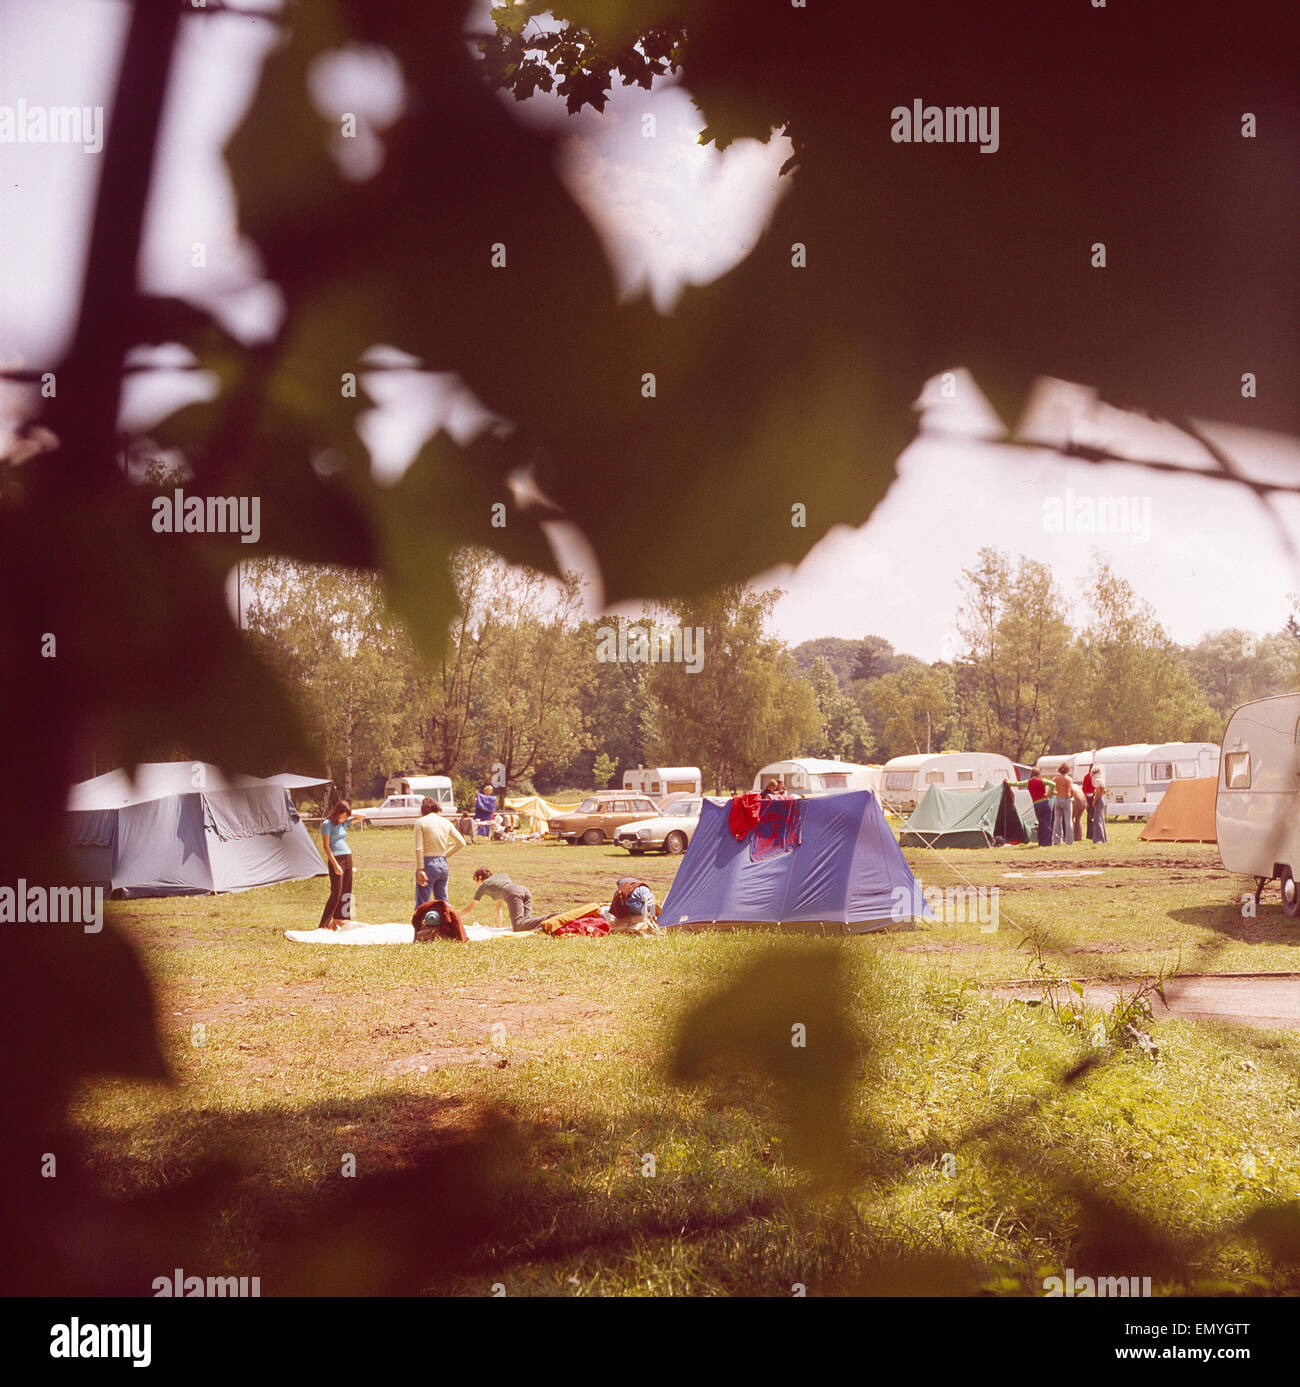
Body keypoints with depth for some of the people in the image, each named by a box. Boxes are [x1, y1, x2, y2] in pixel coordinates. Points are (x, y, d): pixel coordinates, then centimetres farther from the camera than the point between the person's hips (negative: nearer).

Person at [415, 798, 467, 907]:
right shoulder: (446, 822, 9)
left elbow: (419, 848, -11)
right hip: (443, 864, 5)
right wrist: (446, 855, 13)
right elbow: (461, 843, 7)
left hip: (428, 863, -5)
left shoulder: (420, 822, -5)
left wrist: (420, 869, -12)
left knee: (421, 906, -3)